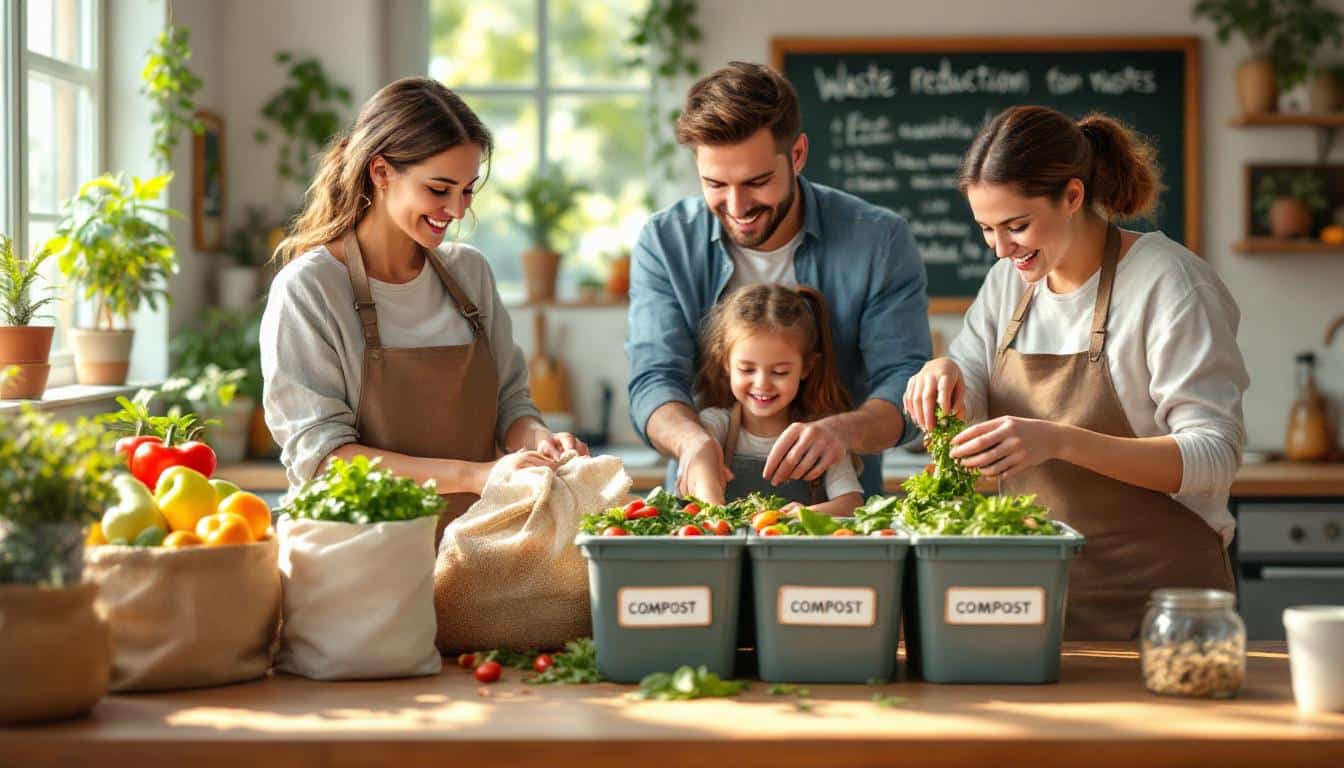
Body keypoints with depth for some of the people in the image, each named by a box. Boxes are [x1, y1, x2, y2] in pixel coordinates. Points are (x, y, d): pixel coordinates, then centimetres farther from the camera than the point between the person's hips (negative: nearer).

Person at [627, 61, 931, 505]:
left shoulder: (880, 240, -4)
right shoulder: (665, 242, -1)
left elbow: (904, 382, -10)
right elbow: (654, 380, -9)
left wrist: (844, 431, -32)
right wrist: (693, 442, -32)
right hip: (706, 506, 2)